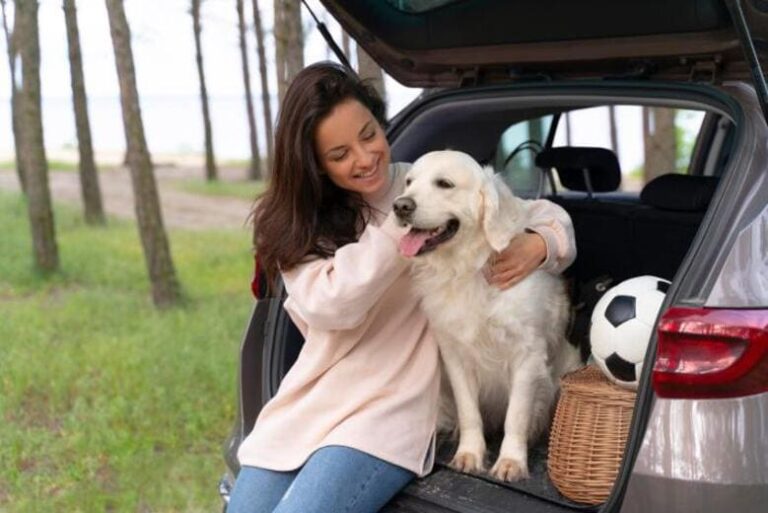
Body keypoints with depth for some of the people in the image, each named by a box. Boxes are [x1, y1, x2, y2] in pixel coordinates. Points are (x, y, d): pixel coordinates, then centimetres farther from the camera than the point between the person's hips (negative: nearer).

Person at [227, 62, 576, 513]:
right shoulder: (297, 225, 6)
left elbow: (548, 215, 7)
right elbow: (330, 305, -13)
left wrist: (538, 246, -17)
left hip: (388, 412, -4)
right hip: (304, 410, 4)